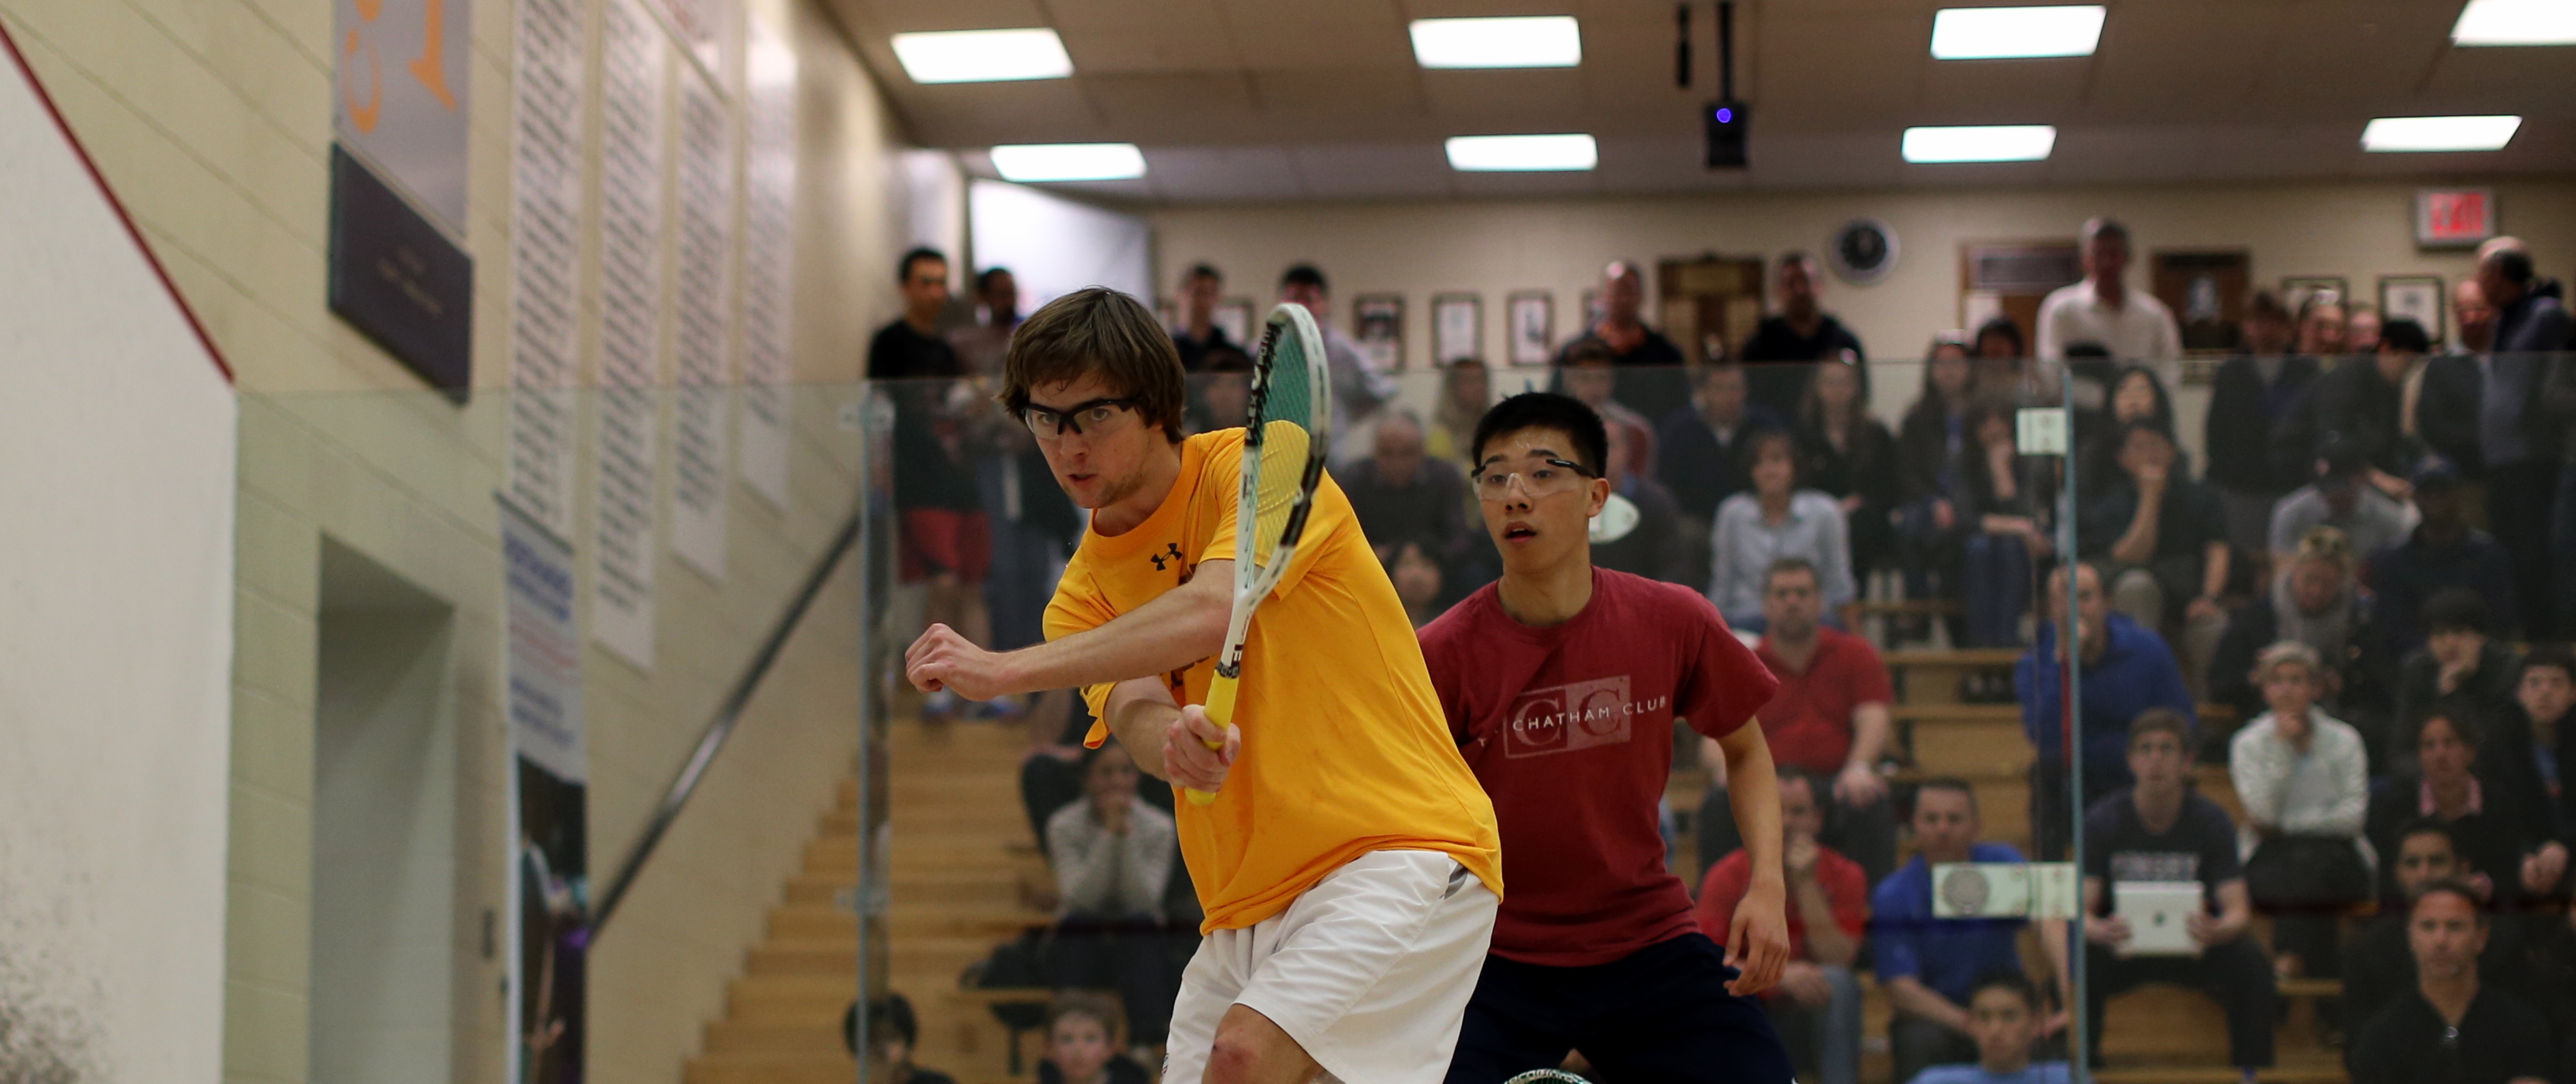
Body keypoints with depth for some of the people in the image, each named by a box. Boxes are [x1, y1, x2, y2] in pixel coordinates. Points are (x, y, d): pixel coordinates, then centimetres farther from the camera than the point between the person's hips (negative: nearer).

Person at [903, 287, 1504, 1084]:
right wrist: (1172, 742, -34)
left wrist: (1006, 671, -27)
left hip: (1400, 848, -7)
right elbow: (1135, 710, -8)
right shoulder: (1085, 593, 11)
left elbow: (1213, 610, -23)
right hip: (1248, 909, 7)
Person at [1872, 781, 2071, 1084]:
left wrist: (2070, 998, -43)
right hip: (1931, 1015, -1)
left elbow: (2049, 921, -23)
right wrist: (1971, 1026, -31)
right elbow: (1900, 989, -16)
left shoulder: (2002, 863, -6)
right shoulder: (1892, 897, -9)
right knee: (1921, 1041, -36)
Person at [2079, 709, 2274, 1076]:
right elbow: (2081, 909, -17)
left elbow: (2237, 909, -15)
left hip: (2195, 946, 1)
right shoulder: (2102, 821, -12)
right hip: (2121, 945, 0)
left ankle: (2252, 1073, -17)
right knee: (2079, 961, -33)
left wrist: (2216, 931, -41)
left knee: (2251, 963, -29)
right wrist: (2102, 932, -42)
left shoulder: (2211, 821, -10)